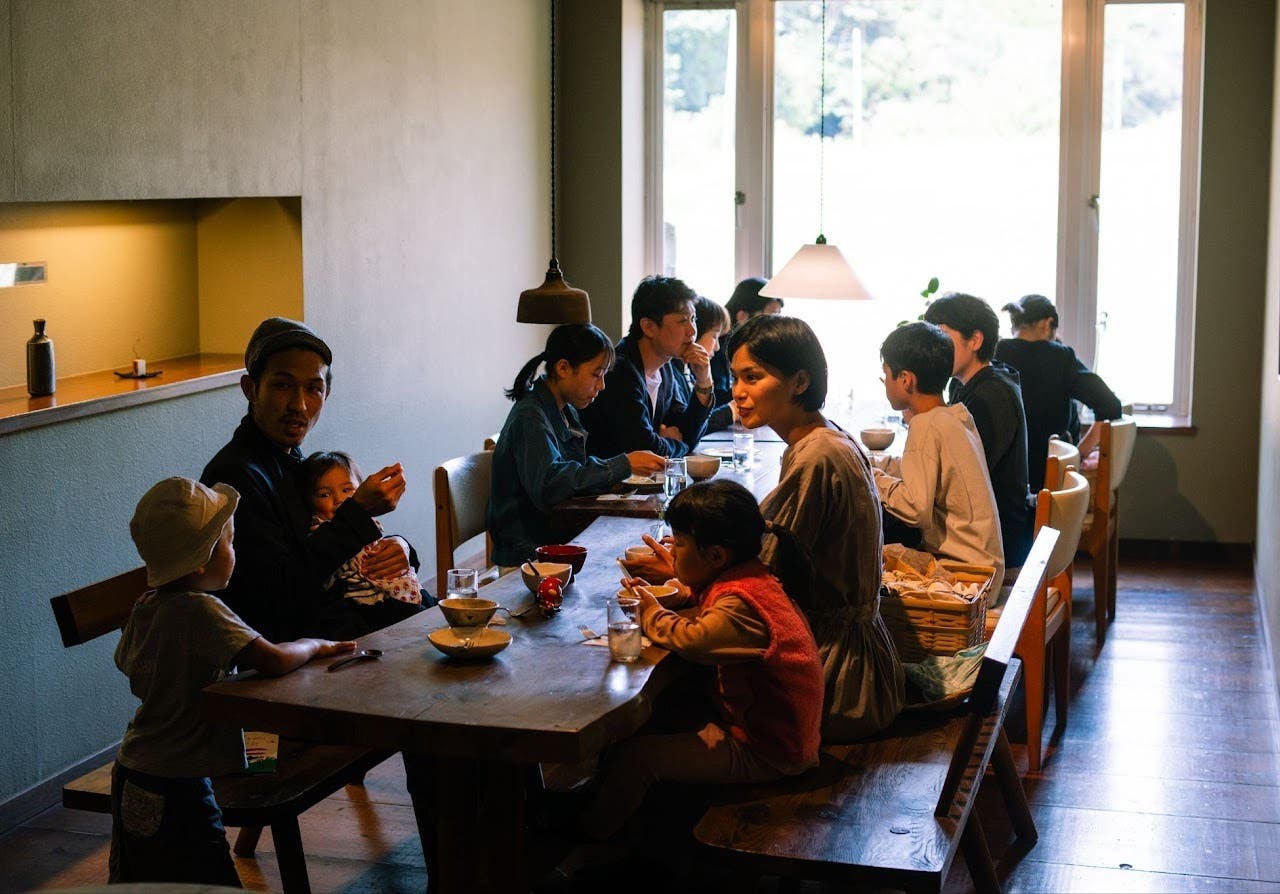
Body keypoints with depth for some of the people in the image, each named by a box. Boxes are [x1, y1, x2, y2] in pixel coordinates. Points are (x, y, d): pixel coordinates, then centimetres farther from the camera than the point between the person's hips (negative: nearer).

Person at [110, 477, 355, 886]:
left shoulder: (146, 607, 3)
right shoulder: (201, 610, -23)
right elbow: (274, 660, -29)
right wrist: (317, 645, -9)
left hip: (132, 776, 9)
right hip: (175, 790, -9)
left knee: (139, 882, 20)